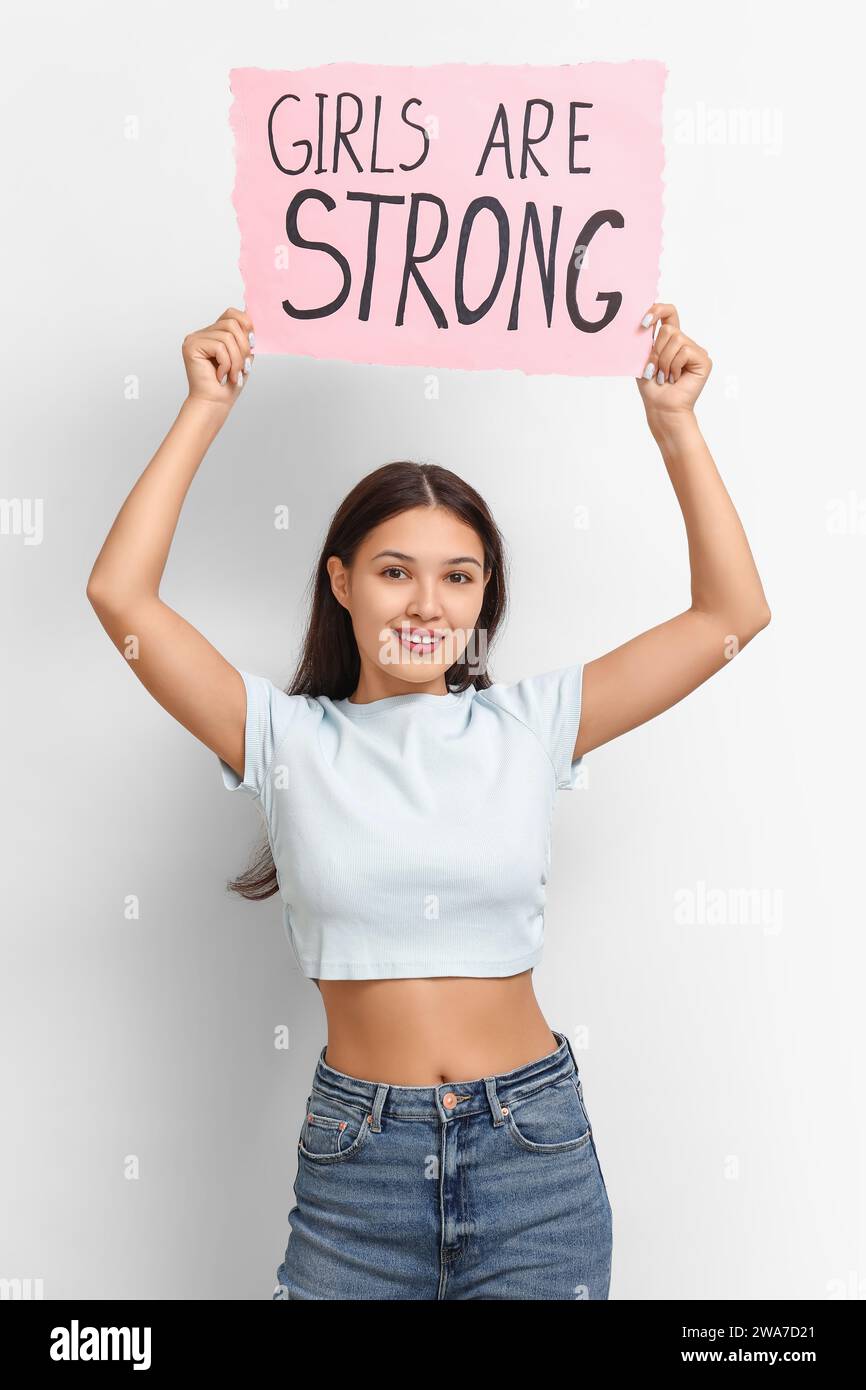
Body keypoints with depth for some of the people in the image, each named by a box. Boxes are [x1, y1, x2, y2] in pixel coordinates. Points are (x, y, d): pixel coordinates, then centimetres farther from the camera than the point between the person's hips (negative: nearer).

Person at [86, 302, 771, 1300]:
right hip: (356, 1157, 0)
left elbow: (733, 612, 1)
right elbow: (119, 593, -9)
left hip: (535, 1151, 1)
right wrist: (206, 410, -7)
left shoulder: (530, 726, 1)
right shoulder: (290, 739, -1)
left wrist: (676, 425, -2)